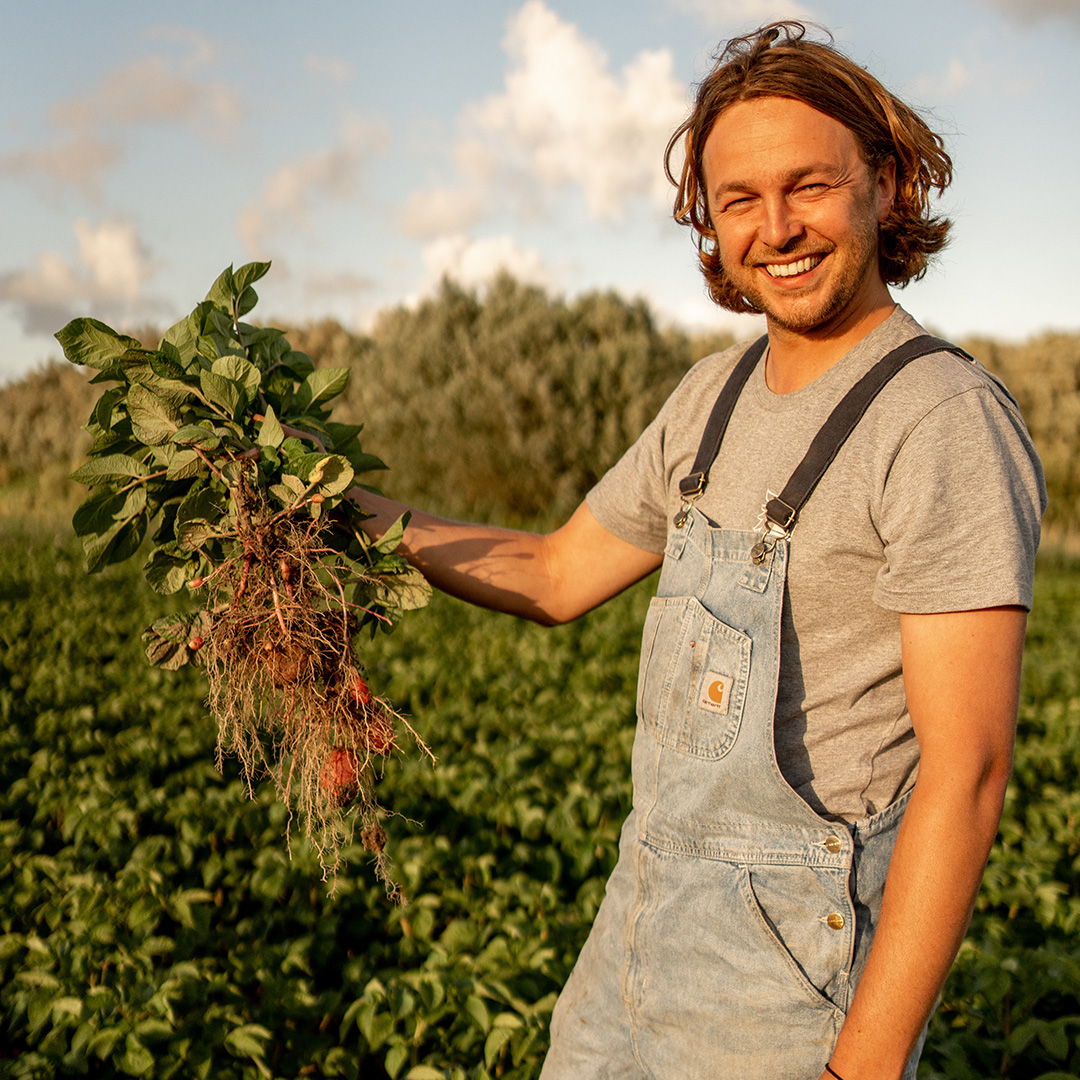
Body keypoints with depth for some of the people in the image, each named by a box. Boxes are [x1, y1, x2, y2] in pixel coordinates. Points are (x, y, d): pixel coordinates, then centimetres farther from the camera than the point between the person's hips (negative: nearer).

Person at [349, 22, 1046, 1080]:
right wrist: (344, 502, 8)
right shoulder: (721, 392, 5)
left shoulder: (946, 421, -19)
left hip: (796, 964, -7)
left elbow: (966, 772, -21)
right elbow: (556, 575, 14)